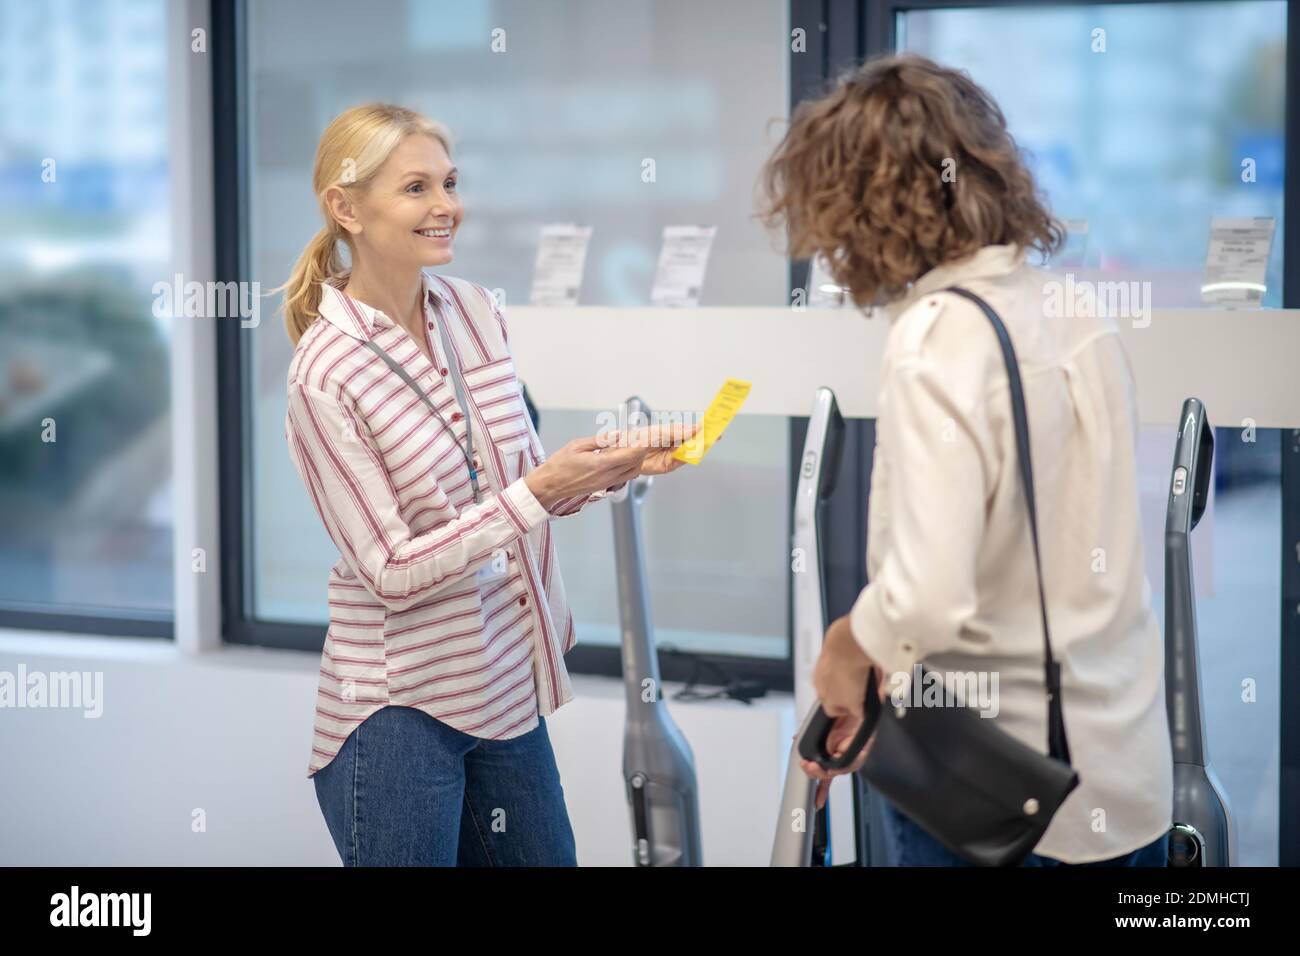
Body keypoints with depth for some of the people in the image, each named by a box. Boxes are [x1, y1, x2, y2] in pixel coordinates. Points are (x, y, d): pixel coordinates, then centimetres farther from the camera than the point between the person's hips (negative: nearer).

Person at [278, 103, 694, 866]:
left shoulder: (476, 312, 1)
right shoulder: (326, 374, -18)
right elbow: (391, 571, -18)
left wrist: (615, 462, -6)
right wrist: (538, 491, -24)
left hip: (508, 683, 7)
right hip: (399, 707, -7)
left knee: (542, 855, 17)